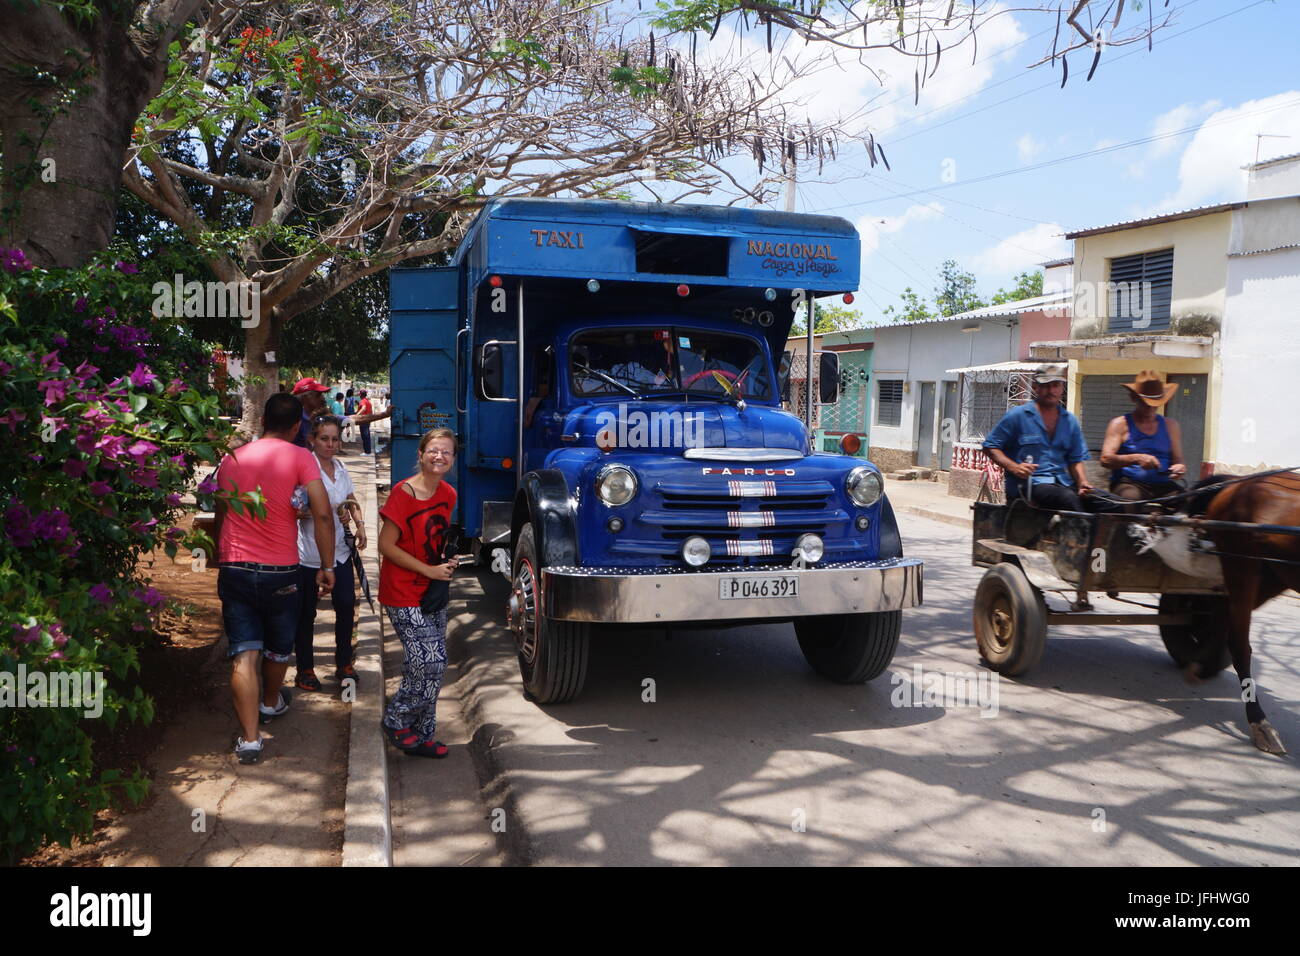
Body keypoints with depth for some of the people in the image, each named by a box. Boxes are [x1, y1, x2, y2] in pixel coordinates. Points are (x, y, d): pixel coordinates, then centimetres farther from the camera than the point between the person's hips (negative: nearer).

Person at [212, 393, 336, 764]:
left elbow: (219, 517, 17)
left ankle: (249, 737, -4)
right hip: (280, 571, -2)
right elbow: (322, 514, -16)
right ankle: (271, 703, 45)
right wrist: (327, 567, -8)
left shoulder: (231, 458, 7)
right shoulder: (299, 458, -6)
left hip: (233, 568, 2)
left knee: (244, 654, 1)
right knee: (279, 646, 22)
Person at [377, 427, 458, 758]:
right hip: (404, 595, -7)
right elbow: (386, 545, -15)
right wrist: (429, 570, -16)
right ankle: (396, 721, 10)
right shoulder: (404, 493, -15)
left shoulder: (448, 494, 7)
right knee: (430, 661, -13)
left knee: (434, 665, 9)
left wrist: (448, 560, 0)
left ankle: (420, 736, 23)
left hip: (434, 593, 7)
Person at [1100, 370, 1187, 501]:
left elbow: (1178, 461, 19)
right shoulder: (1120, 424, 7)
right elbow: (1105, 459, -6)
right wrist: (1136, 458, -21)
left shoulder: (1170, 425, 20)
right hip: (1128, 483, -4)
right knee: (1132, 496, -40)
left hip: (1162, 485, 4)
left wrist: (1180, 468, -6)